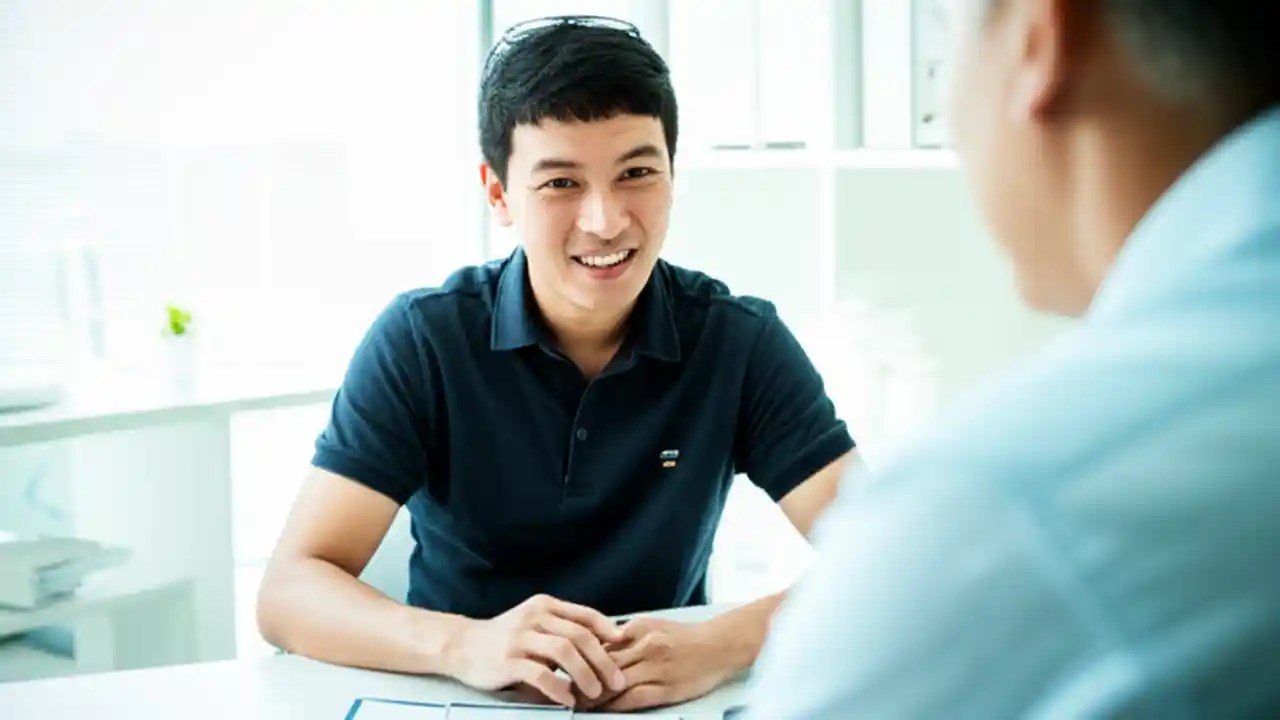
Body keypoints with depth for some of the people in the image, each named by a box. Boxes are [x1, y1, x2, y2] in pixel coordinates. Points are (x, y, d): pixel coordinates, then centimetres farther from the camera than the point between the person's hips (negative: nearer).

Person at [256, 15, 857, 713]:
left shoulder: (742, 342, -8)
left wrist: (719, 645, -33)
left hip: (662, 700, 1)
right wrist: (461, 645, -35)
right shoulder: (421, 341, -10)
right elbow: (289, 592, -16)